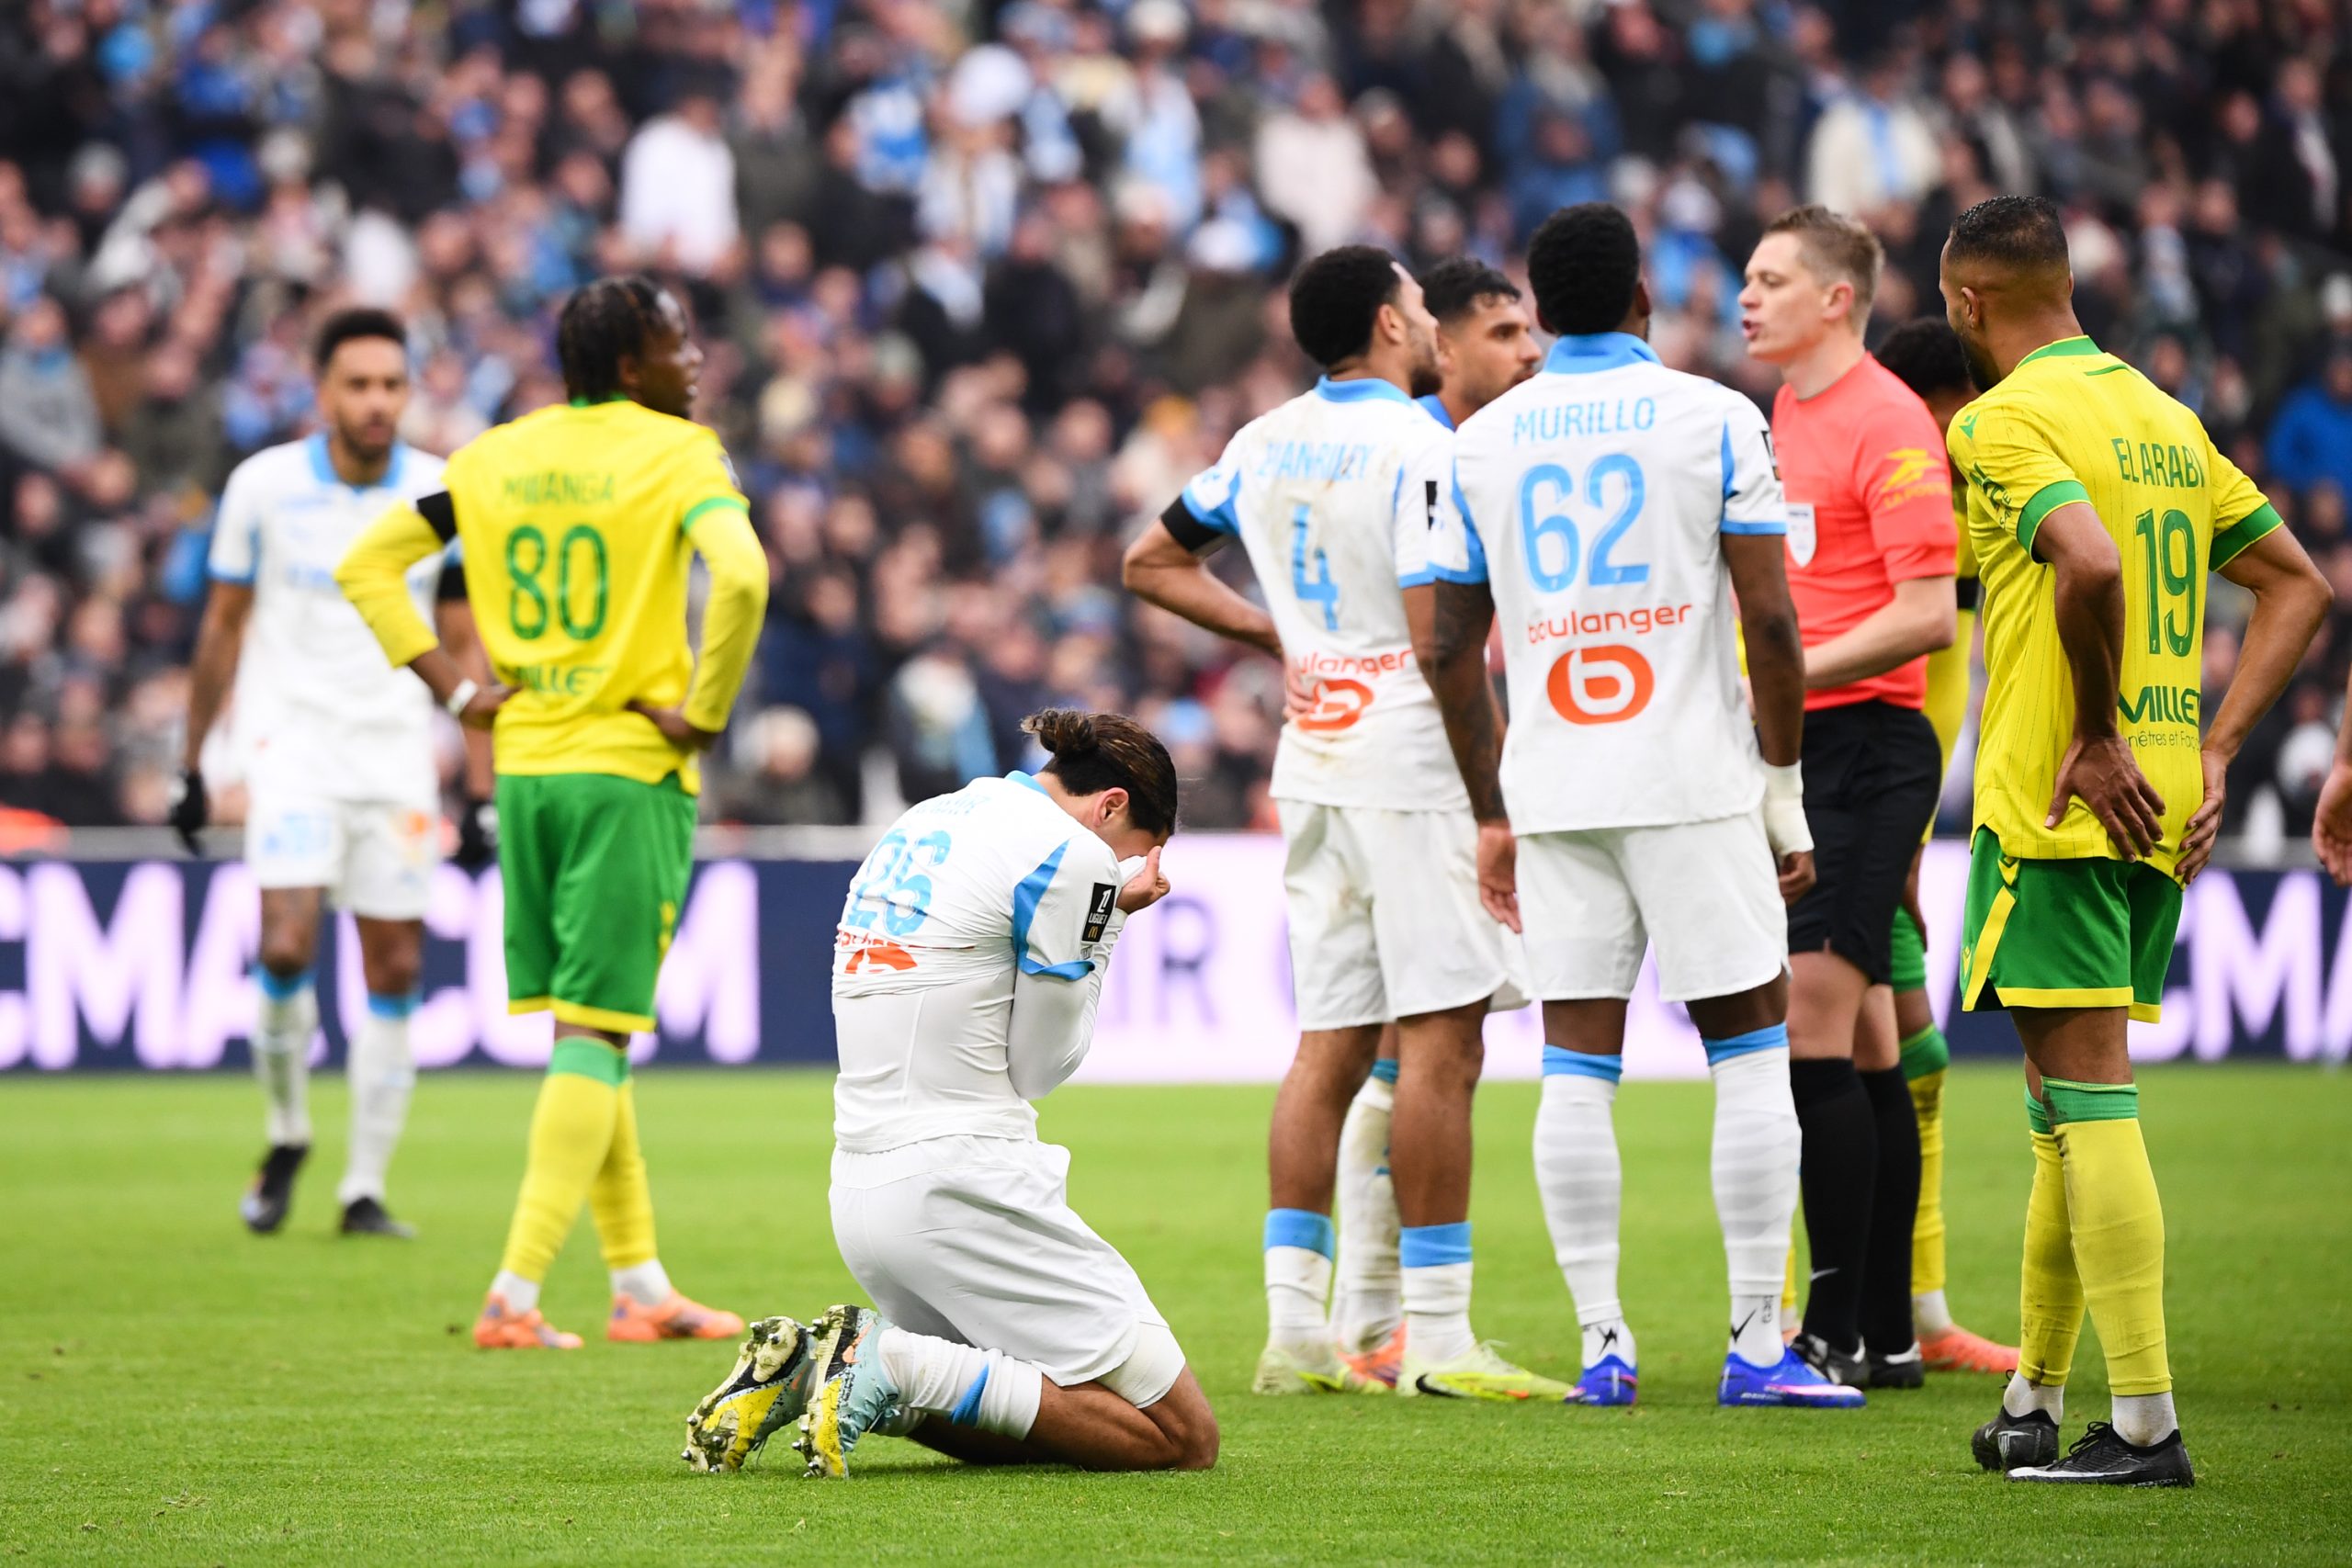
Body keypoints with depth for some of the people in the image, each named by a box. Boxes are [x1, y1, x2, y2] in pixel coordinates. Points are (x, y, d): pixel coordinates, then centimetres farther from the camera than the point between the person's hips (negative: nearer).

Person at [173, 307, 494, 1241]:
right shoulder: (264, 487, -3)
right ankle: (286, 1136, 7)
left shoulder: (444, 498, -1)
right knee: (287, 948, -18)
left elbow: (467, 647, 5)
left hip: (397, 756, 2)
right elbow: (224, 626, 8)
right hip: (292, 743, -2)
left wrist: (480, 794, 0)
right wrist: (192, 765, 10)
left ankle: (365, 1189, 9)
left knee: (397, 970, 0)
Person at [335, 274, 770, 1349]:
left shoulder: (495, 456, 9)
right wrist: (704, 712, -14)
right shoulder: (676, 453, -8)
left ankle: (640, 1282, 19)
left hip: (525, 765, 6)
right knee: (596, 1030, -4)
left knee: (583, 1024, 13)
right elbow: (740, 573, -26)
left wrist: (453, 688, 10)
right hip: (631, 772, -6)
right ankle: (515, 1293, -11)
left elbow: (368, 564, 12)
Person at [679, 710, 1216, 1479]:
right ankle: (899, 1367, -15)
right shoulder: (1071, 853, -9)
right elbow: (1038, 1065, -5)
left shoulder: (921, 825, 17)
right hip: (963, 1184, -9)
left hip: (859, 1186, 9)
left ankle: (807, 1368, 1)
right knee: (1184, 1437, -5)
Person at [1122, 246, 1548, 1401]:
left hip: (1314, 763, 8)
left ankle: (1295, 1327, 9)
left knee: (1329, 1044, 10)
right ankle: (1436, 1338, -9)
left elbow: (1152, 562, 23)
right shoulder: (1421, 448, -12)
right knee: (1440, 1041, -7)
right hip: (1412, 756, -8)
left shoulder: (1265, 444, 11)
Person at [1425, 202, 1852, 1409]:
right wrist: (1785, 787, 3)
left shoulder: (1479, 442, 7)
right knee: (1751, 1051, 4)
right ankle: (1757, 1343, -1)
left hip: (1553, 788, 3)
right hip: (1696, 779, -3)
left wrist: (1493, 813, 15)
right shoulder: (1714, 419, -2)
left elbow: (1443, 644, 7)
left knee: (1576, 1066, 5)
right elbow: (1770, 621, -6)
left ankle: (1601, 1344, 3)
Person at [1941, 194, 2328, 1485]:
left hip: (2062, 801, -8)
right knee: (2069, 1105, 16)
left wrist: (2096, 739, -17)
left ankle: (2144, 1423, -12)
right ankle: (2033, 1404, 24)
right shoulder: (2162, 412, 16)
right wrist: (2211, 748, 11)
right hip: (2162, 809, 8)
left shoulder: (2001, 422, -10)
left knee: (2089, 1100, -9)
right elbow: (2297, 586, 16)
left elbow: (2093, 565, -28)